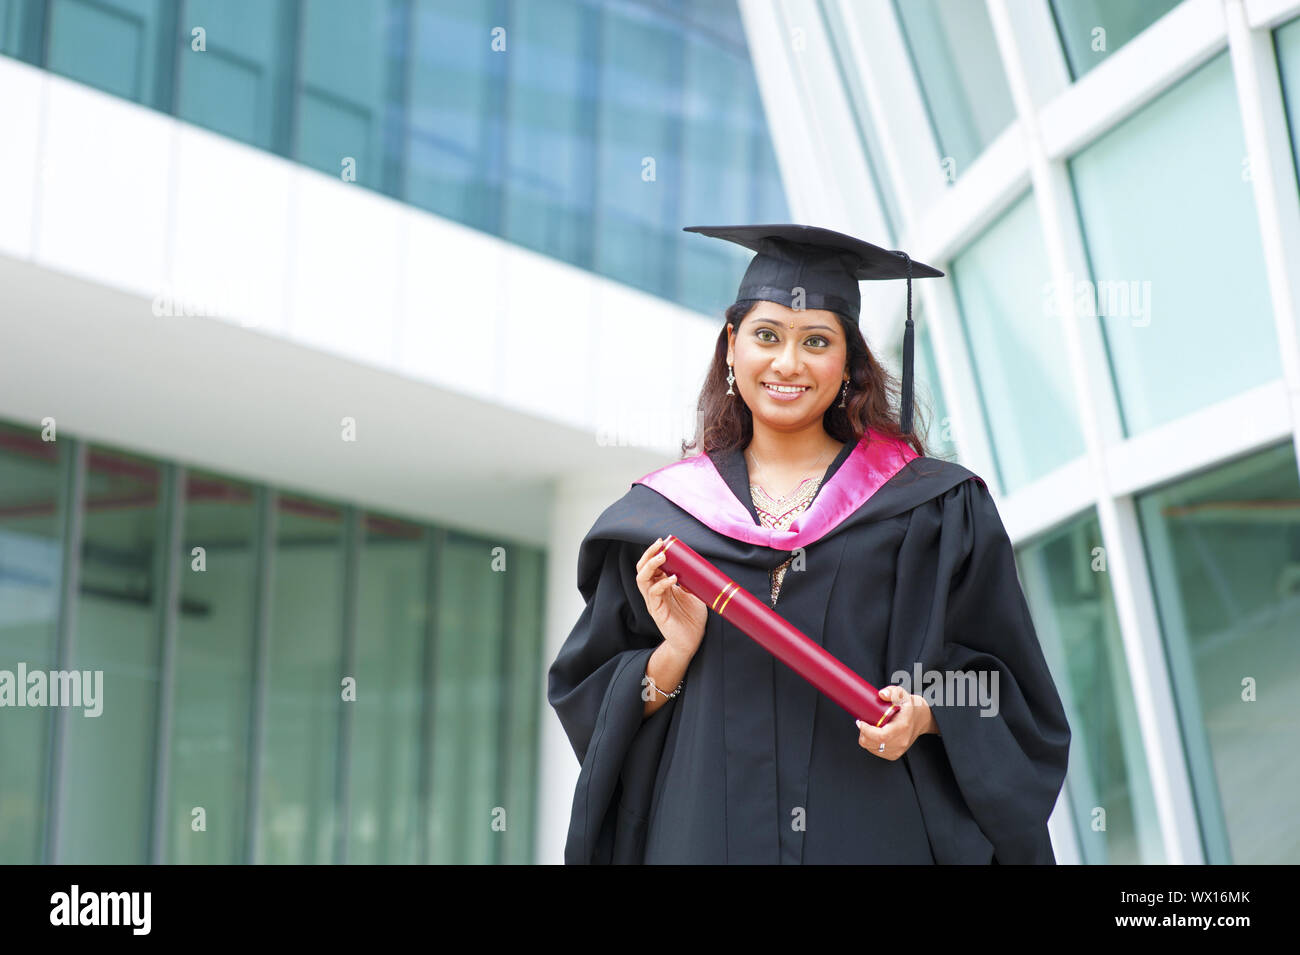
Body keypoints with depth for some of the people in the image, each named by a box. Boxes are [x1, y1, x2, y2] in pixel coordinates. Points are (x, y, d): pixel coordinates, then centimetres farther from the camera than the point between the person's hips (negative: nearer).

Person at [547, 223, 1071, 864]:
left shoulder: (931, 507, 1)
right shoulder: (658, 517, 4)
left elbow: (1001, 685, 2)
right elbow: (587, 696, 6)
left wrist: (926, 710, -16)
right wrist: (673, 656, -11)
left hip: (875, 833, -1)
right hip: (705, 834, 1)